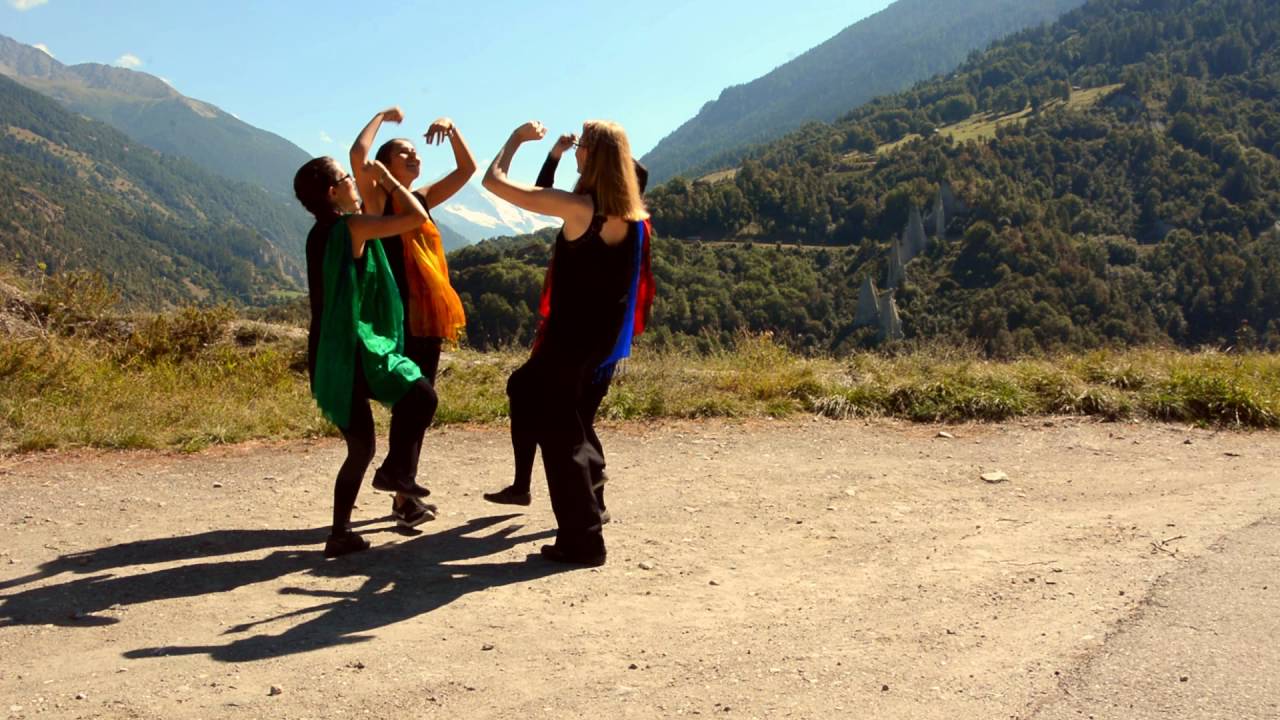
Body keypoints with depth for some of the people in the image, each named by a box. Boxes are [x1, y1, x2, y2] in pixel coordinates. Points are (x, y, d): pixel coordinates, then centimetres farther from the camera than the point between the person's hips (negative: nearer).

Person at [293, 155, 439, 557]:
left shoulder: (320, 233, 15)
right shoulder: (352, 226, -11)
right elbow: (416, 216, -13)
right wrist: (386, 178, 1)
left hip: (329, 355, 9)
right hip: (353, 350, -9)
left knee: (360, 448, 12)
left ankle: (340, 534, 15)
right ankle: (396, 469, -4)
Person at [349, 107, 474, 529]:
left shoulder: (422, 199, 17)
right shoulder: (378, 199, -1)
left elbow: (468, 169, 20)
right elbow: (358, 153, -18)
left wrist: (451, 128, 9)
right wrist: (381, 117, -4)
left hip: (429, 320, 7)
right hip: (398, 320, -7)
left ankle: (406, 494, 20)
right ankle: (403, 498, -3)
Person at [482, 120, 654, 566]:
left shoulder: (578, 207, -19)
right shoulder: (633, 214, 0)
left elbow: (494, 181, -13)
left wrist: (517, 138, 3)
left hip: (571, 338, -8)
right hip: (606, 339, 8)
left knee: (560, 435, 4)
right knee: (524, 388, 29)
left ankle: (583, 541, 8)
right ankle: (585, 461, 27)